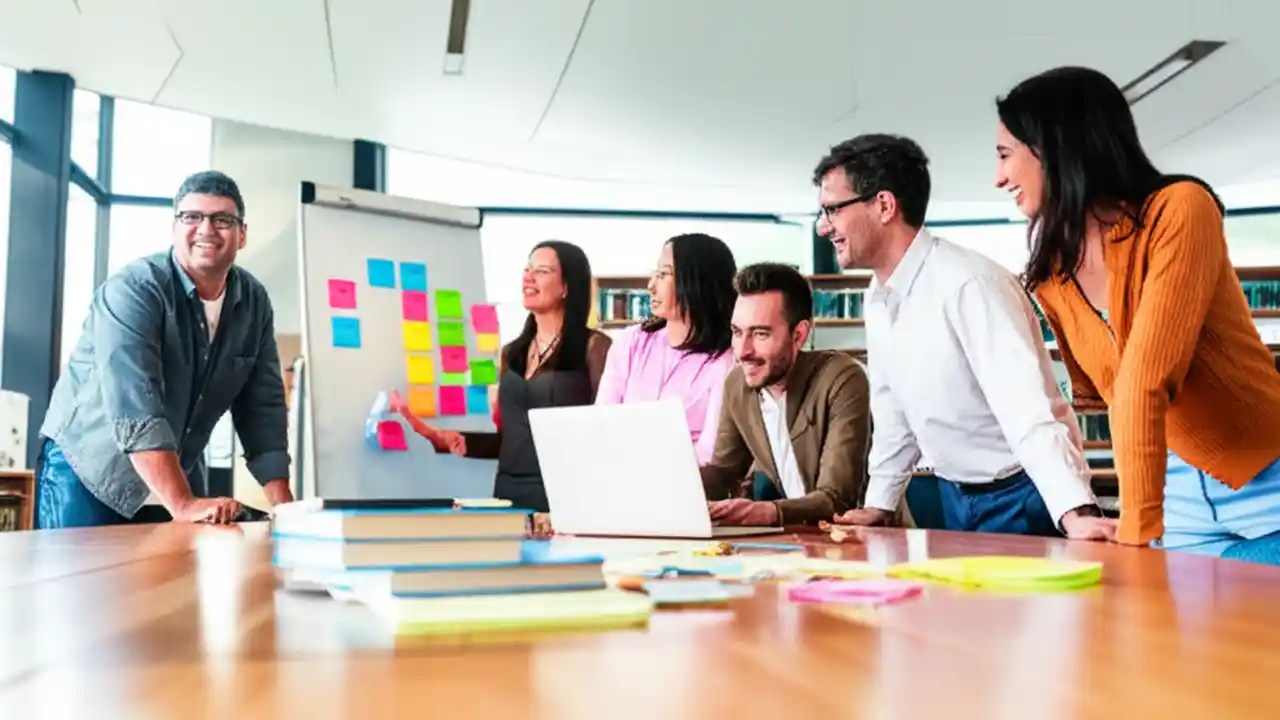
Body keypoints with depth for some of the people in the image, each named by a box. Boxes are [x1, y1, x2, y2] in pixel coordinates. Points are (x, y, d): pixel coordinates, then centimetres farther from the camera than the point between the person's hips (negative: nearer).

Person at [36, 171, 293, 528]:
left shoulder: (254, 302, -4)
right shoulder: (133, 291, -22)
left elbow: (263, 406, -2)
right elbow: (135, 407, -32)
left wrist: (283, 503, -10)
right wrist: (184, 505, -39)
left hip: (174, 472, 5)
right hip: (88, 467, -5)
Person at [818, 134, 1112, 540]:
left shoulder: (968, 284, -24)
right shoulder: (878, 297, 1)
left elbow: (1028, 411, -31)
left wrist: (1075, 514, -39)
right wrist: (879, 505, 11)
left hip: (1020, 498, -7)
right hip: (955, 499, 7)